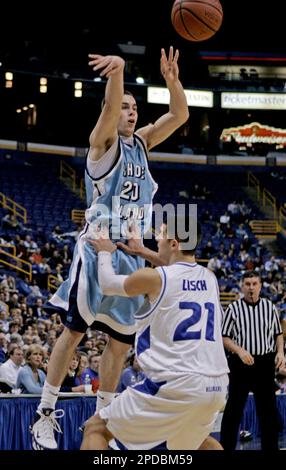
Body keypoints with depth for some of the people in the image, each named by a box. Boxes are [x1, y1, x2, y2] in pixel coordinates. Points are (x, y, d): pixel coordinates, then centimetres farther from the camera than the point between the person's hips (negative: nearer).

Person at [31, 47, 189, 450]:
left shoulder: (141, 143, 16)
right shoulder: (104, 141, -3)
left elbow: (180, 115, 8)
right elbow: (110, 106, -23)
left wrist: (171, 79, -11)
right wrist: (117, 70, -43)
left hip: (132, 254, 7)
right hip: (98, 248, -7)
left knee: (121, 340, 7)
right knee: (74, 330, -8)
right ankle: (44, 414, -3)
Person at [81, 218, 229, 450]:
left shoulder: (154, 277, -6)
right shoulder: (210, 278, 11)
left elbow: (108, 284, 14)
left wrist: (105, 252, 32)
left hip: (174, 386, -6)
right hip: (216, 387, 6)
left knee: (95, 429, 6)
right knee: (196, 439, 37)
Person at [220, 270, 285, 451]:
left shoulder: (270, 307, 6)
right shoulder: (234, 308, -2)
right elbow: (224, 338, -1)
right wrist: (239, 350, -16)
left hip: (265, 363, 2)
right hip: (241, 363, -2)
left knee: (268, 409, 7)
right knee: (234, 409, 2)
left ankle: (270, 446, 17)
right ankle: (226, 446, 9)